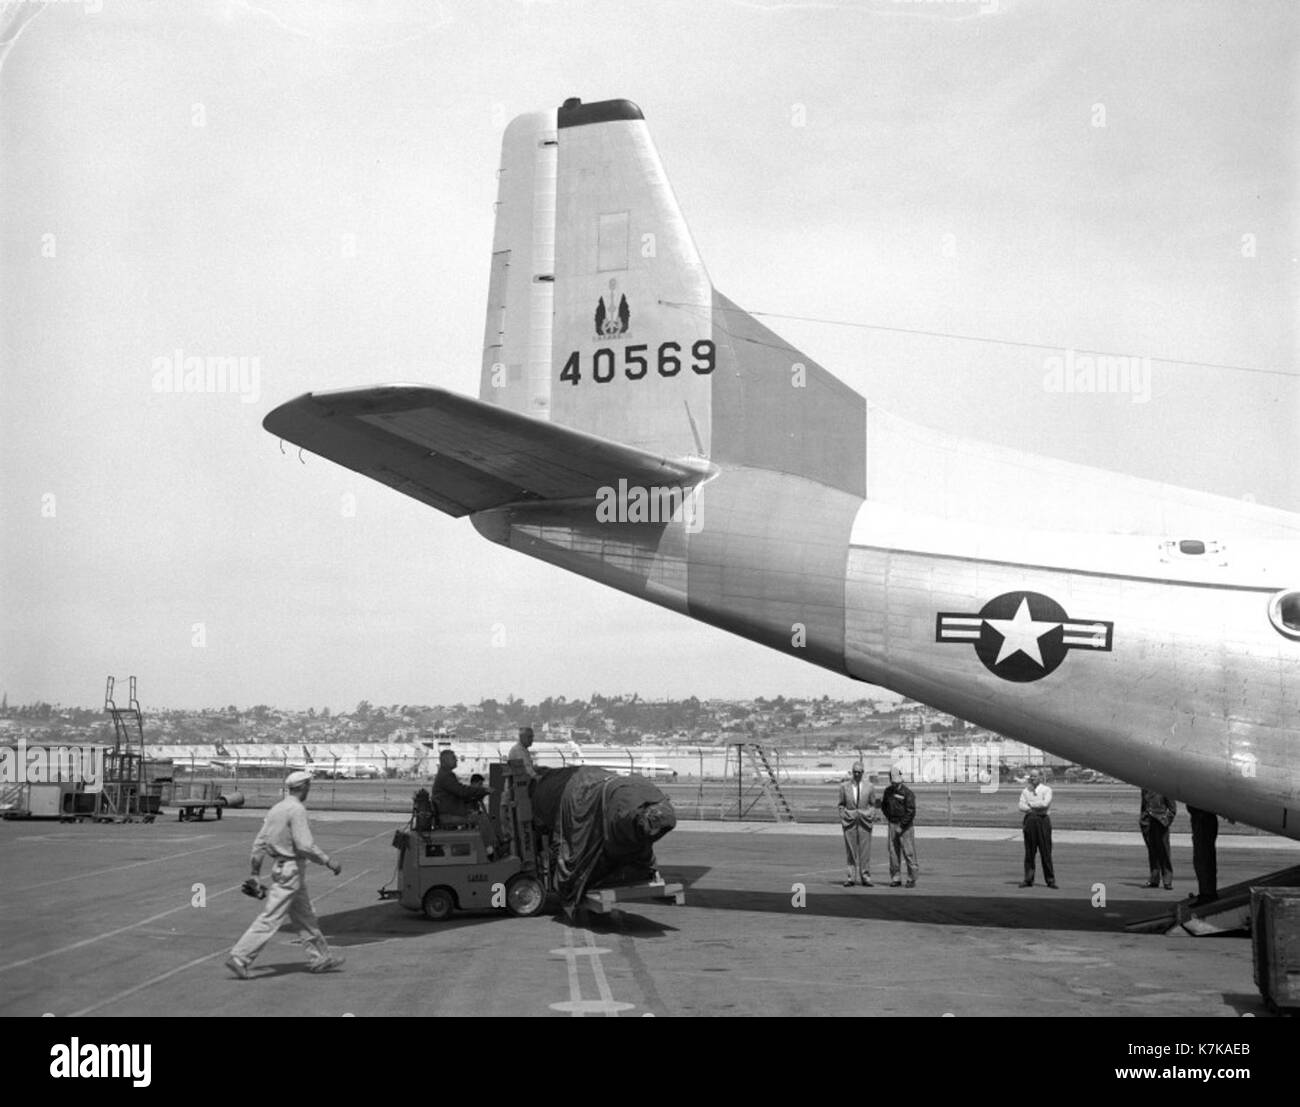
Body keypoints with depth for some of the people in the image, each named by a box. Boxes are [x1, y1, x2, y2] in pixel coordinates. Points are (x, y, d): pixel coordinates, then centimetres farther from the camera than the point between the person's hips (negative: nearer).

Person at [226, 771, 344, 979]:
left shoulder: (276, 809, 10)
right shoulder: (296, 810, -16)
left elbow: (259, 842, 11)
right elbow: (305, 845, -22)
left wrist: (255, 872, 15)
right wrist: (329, 861, -14)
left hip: (279, 866, 10)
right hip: (291, 870, -10)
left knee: (305, 917, 17)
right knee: (271, 919, -8)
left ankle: (320, 958, 24)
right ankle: (239, 958, -8)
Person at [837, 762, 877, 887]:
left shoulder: (869, 786, 5)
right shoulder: (844, 786, 5)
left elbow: (873, 804, 11)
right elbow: (841, 804, 11)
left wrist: (878, 803, -8)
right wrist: (841, 814, -1)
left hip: (864, 820, 0)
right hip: (849, 820, 0)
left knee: (865, 850, -1)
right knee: (850, 850, 2)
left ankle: (865, 878, 5)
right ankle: (852, 878, 7)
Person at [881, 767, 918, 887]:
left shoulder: (908, 793, -10)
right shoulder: (888, 791, 9)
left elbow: (911, 811, -14)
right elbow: (884, 806, 23)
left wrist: (901, 826, -14)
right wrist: (890, 819, 10)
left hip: (905, 826, -5)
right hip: (892, 824, 5)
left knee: (909, 852, -5)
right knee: (893, 852, 5)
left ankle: (912, 879, 1)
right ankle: (895, 878, 11)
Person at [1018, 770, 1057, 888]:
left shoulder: (1046, 790, 4)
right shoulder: (1026, 791, 14)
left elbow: (1045, 803, -13)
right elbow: (1021, 806, 3)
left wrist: (1031, 804, -2)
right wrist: (1034, 808, -11)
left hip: (1043, 820, -3)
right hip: (1029, 820, 3)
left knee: (1046, 851, -4)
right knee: (1029, 851, 3)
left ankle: (1050, 880, 0)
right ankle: (1028, 879, 7)